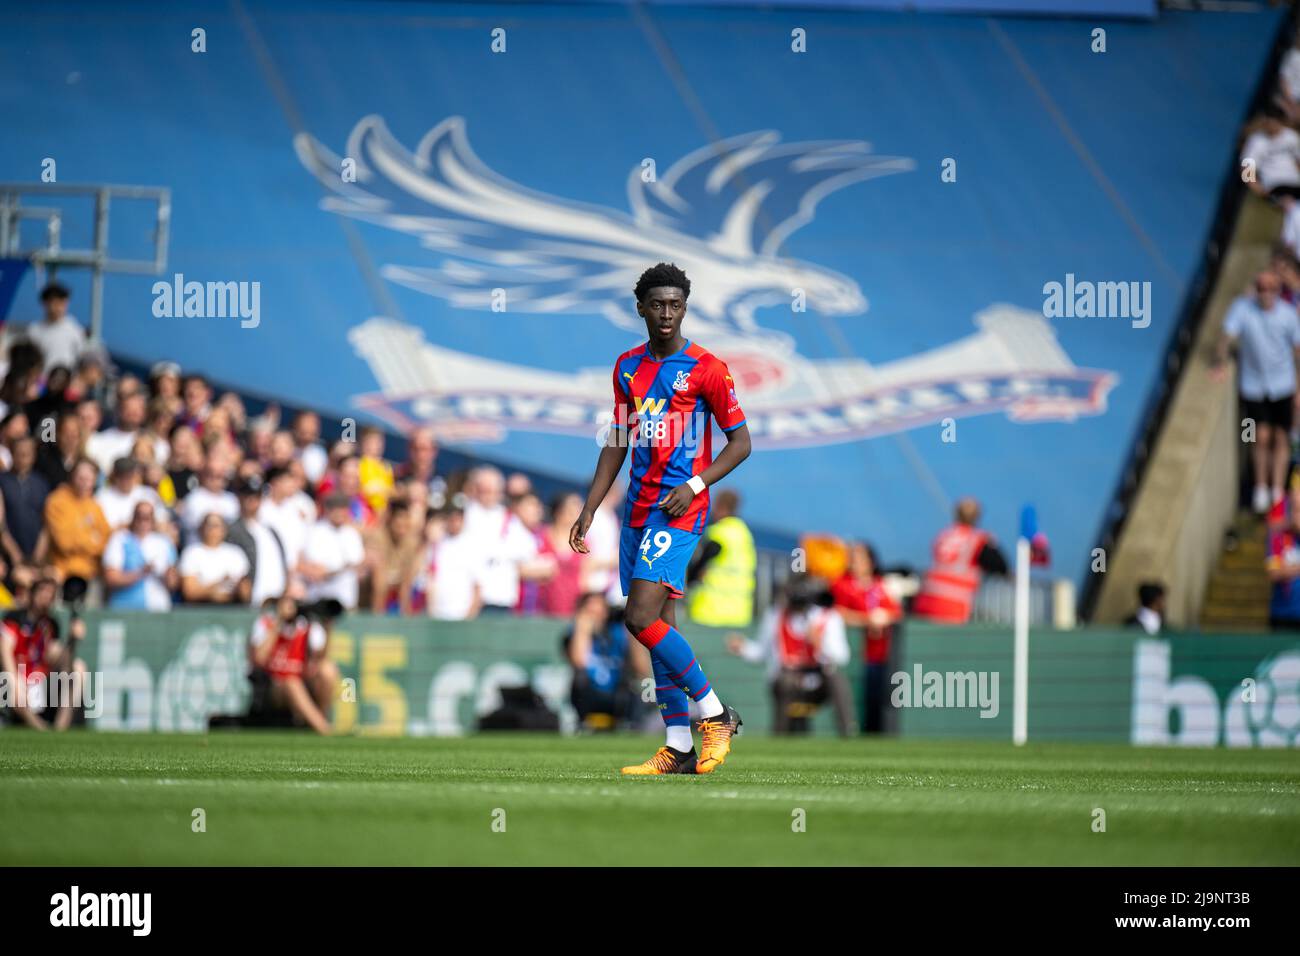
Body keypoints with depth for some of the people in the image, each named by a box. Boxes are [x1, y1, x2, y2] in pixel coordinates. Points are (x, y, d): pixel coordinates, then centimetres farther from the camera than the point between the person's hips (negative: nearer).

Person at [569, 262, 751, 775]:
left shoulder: (705, 368, -6)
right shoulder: (628, 367, 13)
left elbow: (740, 441, -4)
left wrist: (694, 486, -17)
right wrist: (588, 511, 14)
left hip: (678, 511, -7)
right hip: (638, 510, 7)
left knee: (642, 618, -18)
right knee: (658, 624, 5)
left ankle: (715, 713, -6)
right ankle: (678, 748, 8)